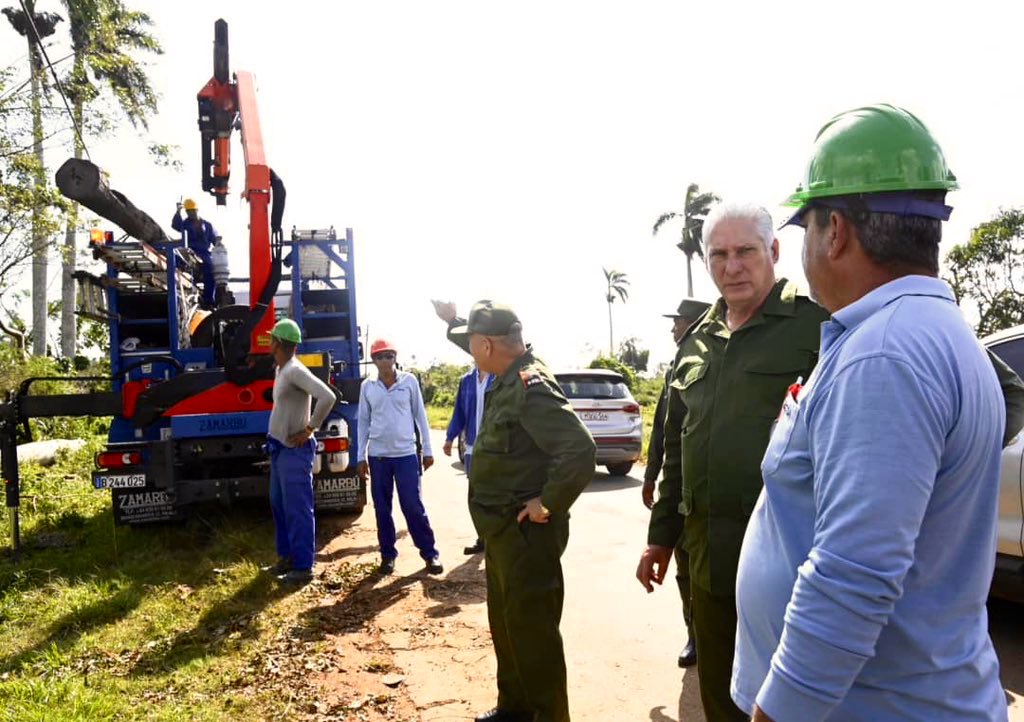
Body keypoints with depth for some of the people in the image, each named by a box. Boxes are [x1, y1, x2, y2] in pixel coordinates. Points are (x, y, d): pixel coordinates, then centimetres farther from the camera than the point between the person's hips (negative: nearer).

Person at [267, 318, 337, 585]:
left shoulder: (295, 370, -19)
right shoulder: (280, 369, 11)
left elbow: (327, 397, -29)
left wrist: (310, 429, -19)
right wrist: (275, 442, 16)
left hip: (294, 451, -10)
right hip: (280, 449, 10)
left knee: (297, 510, -3)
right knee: (279, 504, 18)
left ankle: (302, 567, 6)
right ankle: (286, 557, 30)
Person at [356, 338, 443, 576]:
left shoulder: (409, 381, -1)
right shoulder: (367, 387, 3)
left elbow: (420, 415, 3)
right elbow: (363, 422, 7)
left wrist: (427, 450, 3)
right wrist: (360, 457, 5)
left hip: (406, 454, -2)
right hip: (377, 456, 2)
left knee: (413, 506, -1)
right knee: (382, 509, 8)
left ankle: (430, 553, 10)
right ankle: (388, 554, 20)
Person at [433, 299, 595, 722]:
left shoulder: (531, 389, -24)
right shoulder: (508, 378, 6)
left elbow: (580, 449, -32)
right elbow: (478, 345, 31)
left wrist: (550, 505, -24)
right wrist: (452, 321, 24)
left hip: (526, 531, -10)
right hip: (503, 529, 10)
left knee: (531, 627, 1)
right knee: (505, 622, 21)